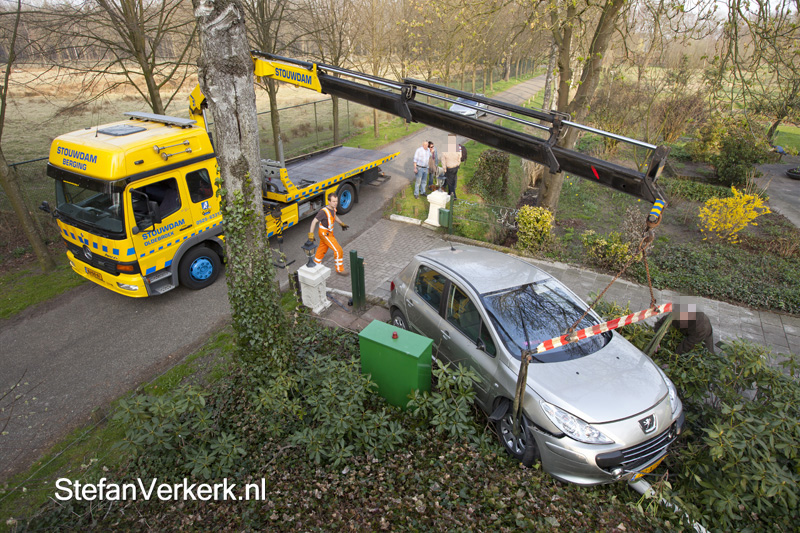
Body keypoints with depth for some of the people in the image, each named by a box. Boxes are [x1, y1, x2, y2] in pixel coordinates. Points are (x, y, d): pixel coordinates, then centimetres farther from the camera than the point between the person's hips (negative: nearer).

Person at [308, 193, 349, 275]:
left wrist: (342, 224, 26)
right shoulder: (324, 211, -29)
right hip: (325, 234, -9)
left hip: (329, 232, 9)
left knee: (322, 250, 23)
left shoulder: (333, 208, -4)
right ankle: (339, 269, 7)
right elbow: (314, 221, -26)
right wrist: (311, 234, -32)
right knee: (338, 250, -7)